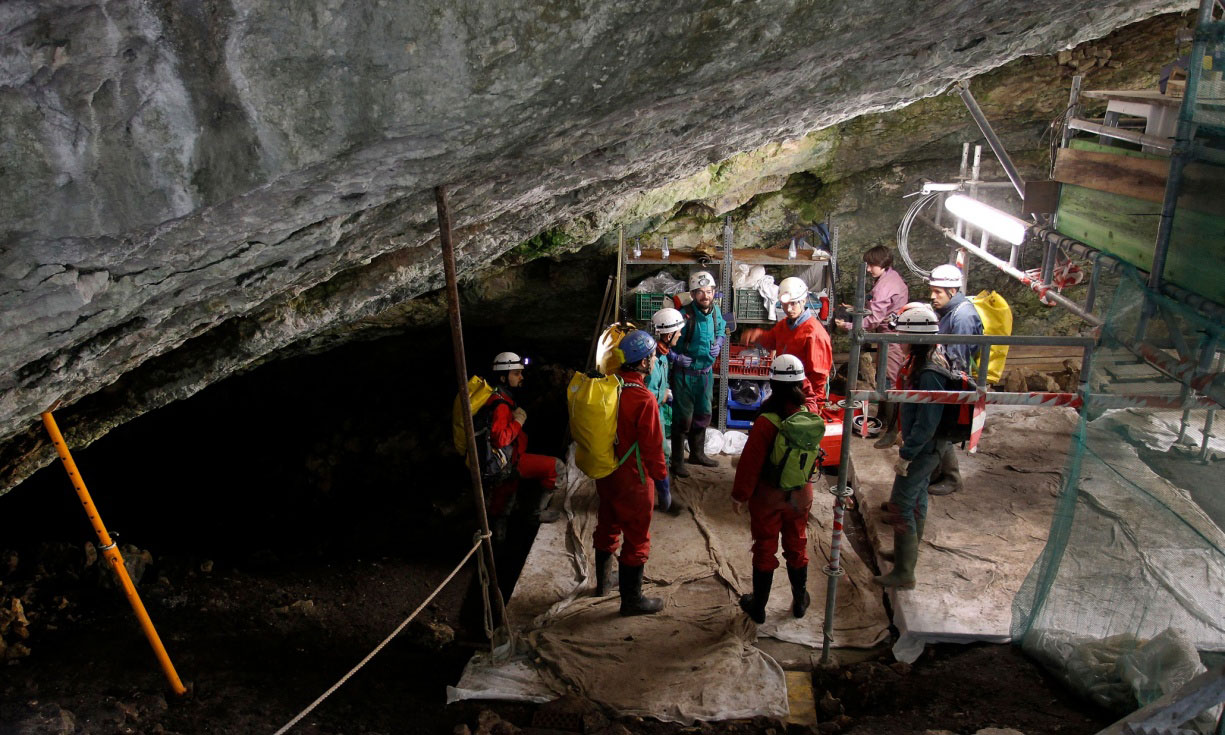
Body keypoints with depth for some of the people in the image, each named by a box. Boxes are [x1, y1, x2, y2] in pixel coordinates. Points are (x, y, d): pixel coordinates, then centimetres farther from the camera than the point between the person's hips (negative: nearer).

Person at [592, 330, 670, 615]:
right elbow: (652, 445, -20)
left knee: (607, 526, 26)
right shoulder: (644, 400, -27)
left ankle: (602, 580, 45)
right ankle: (632, 600, 21)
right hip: (633, 479, -7)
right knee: (637, 539, 9)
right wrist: (661, 475, -4)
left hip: (604, 473, 7)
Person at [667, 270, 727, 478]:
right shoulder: (684, 315, -23)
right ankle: (677, 461, 16)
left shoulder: (715, 312, -2)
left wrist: (718, 344, 0)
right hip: (685, 374, -7)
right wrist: (676, 357, -22)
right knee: (683, 418, 2)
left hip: (706, 373, 7)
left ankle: (697, 453, 39)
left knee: (703, 415, 20)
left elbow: (721, 330, 19)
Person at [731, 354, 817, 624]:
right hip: (800, 495, 4)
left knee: (765, 549, 11)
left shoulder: (766, 421, -26)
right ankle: (800, 601, 36)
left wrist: (739, 495, -7)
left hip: (768, 498, -3)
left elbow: (750, 462, -19)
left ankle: (758, 607, 25)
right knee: (797, 546, 20)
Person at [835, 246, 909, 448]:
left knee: (889, 383, -7)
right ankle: (882, 419, 34)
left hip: (893, 339, -11)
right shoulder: (892, 276, 9)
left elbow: (872, 321, -23)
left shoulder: (884, 286, -22)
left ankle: (892, 431, -3)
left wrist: (847, 325, -16)